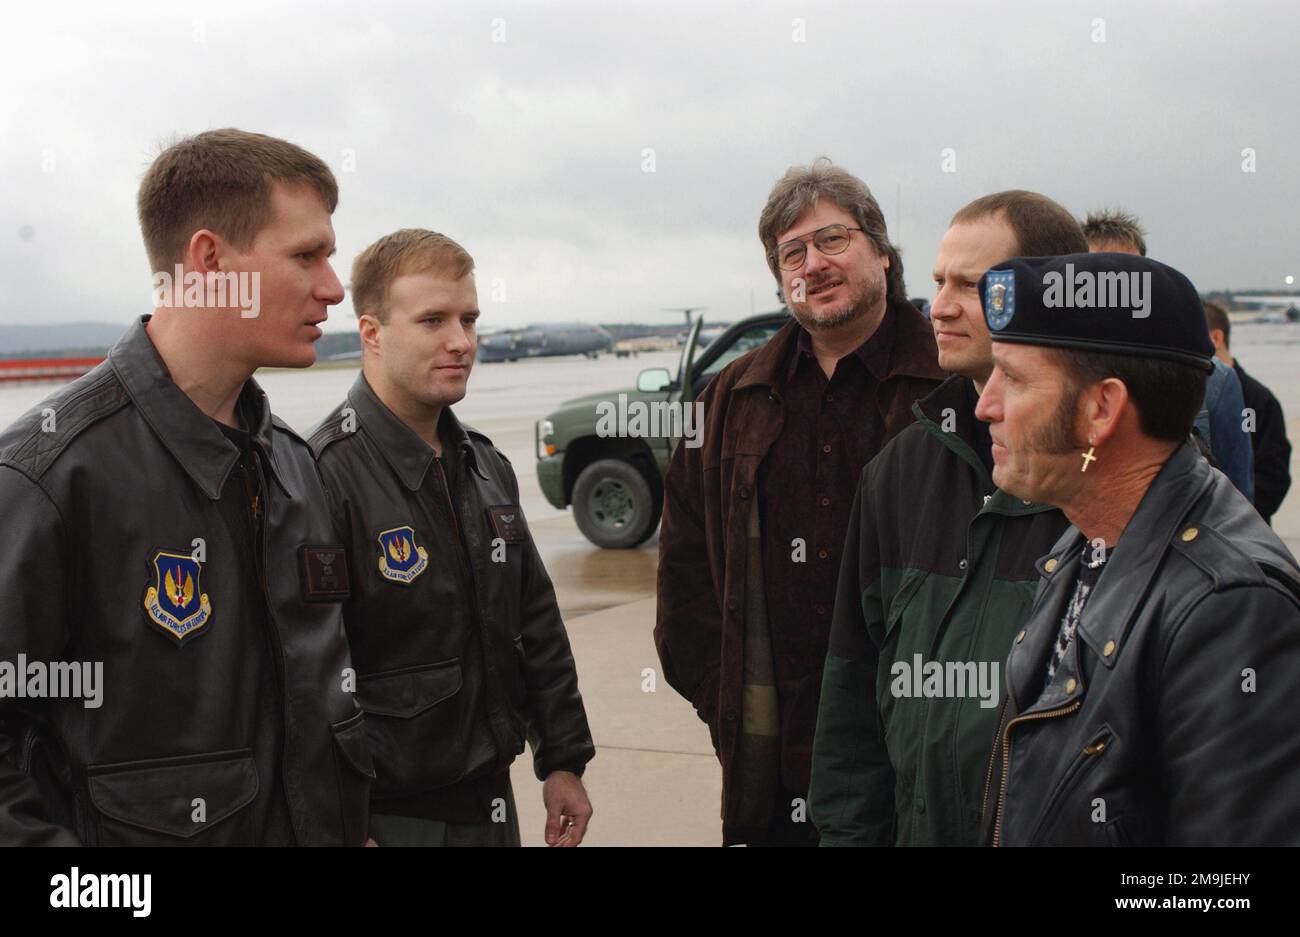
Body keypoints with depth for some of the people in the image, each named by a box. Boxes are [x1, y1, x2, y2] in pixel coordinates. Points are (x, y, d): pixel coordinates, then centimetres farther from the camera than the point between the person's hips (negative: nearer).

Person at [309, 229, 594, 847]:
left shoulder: (487, 466, 8)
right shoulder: (325, 477, -18)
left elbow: (537, 627, 14)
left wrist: (563, 760, 13)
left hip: (490, 801, 7)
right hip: (390, 817, -7)